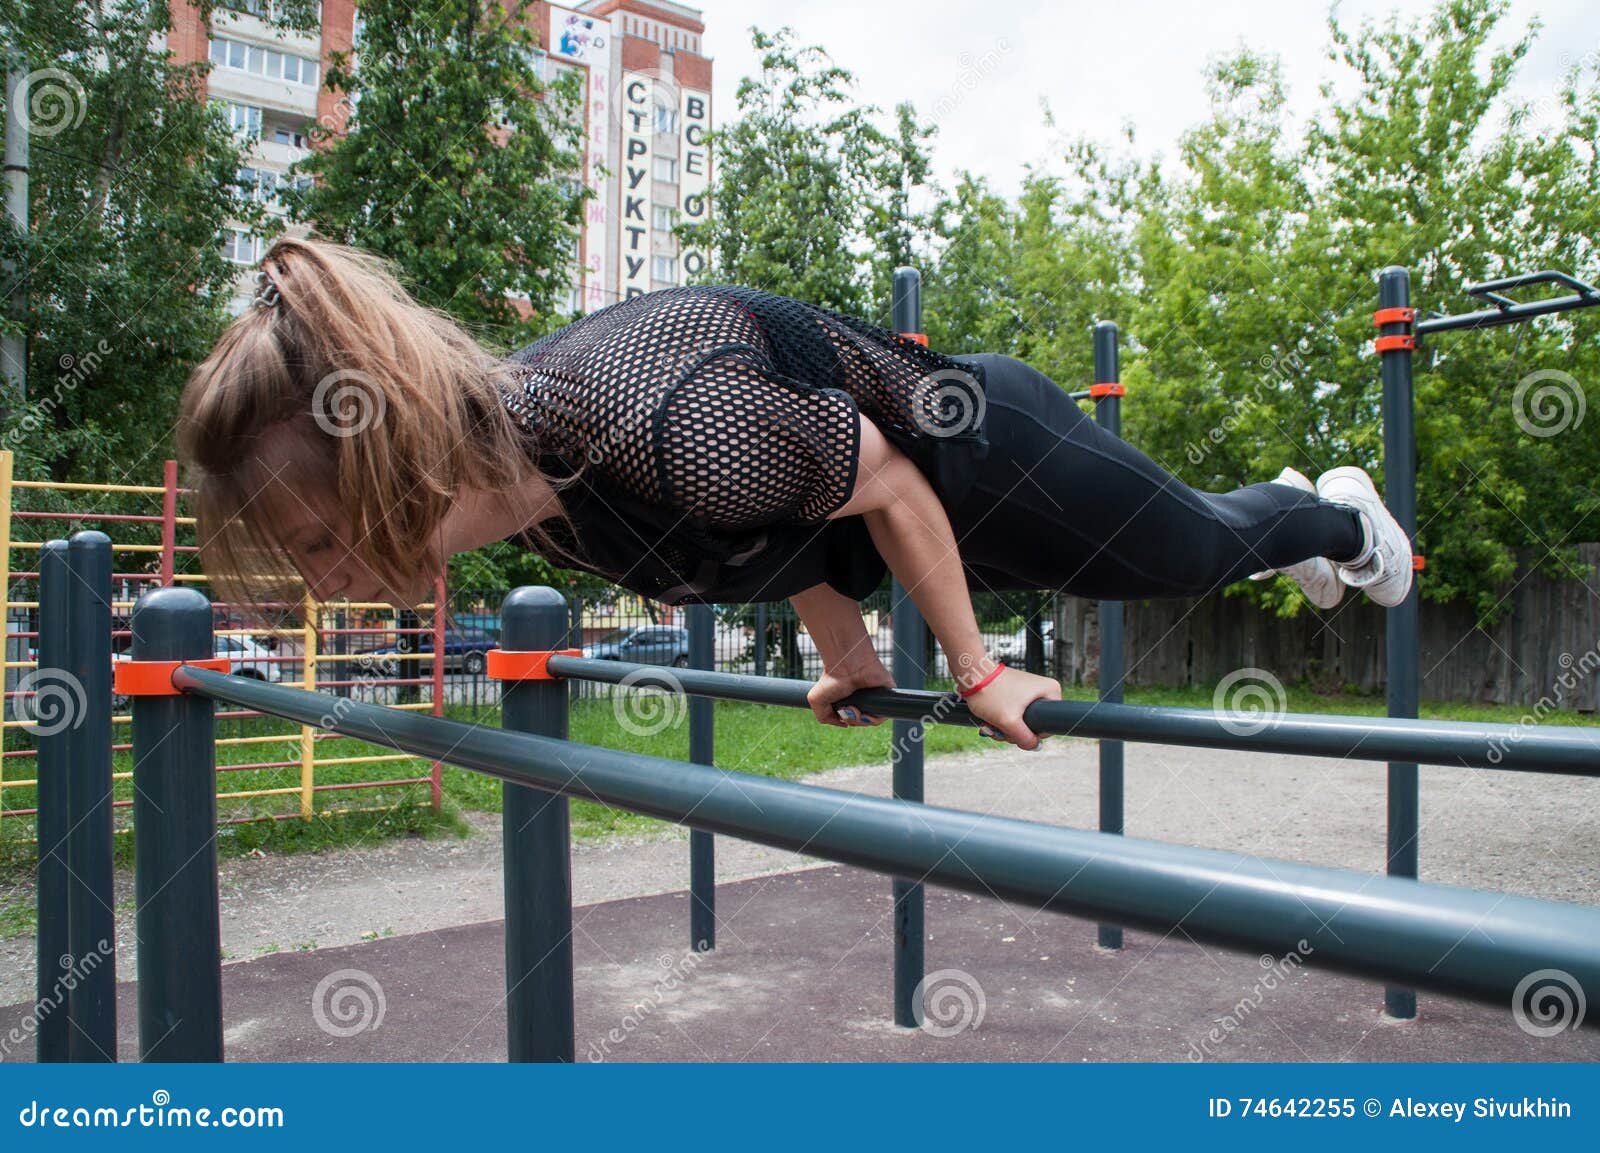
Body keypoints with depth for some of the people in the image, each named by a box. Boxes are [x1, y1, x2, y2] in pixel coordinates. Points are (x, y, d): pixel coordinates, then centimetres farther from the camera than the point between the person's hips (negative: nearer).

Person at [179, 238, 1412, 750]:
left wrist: (977, 673, -13)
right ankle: (1293, 510, 68)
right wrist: (849, 656, 11)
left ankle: (1339, 514, 60)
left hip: (986, 451, -7)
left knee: (1198, 551, 25)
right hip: (918, 473, 7)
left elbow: (885, 481, -27)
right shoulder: (506, 446, -17)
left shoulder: (669, 426, -45)